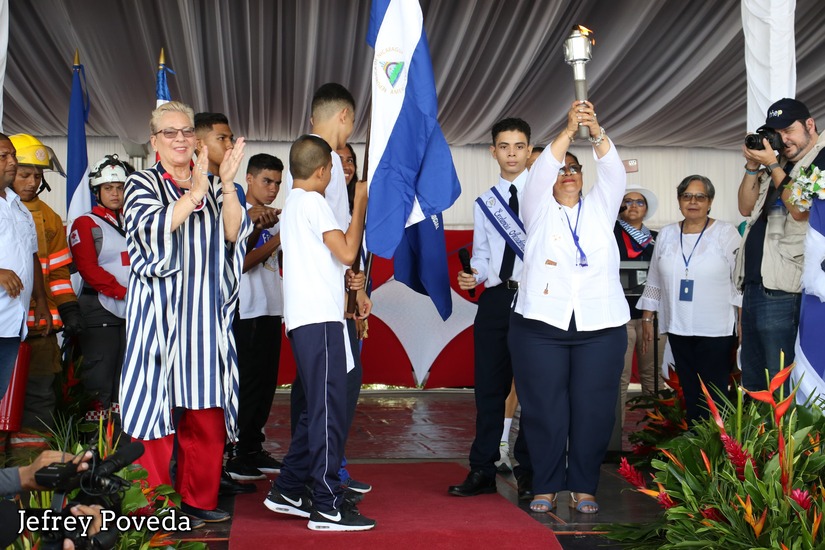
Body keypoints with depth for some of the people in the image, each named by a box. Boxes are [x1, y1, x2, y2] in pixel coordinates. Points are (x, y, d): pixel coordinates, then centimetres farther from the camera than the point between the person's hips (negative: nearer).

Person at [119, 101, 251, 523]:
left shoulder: (212, 186, 16)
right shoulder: (143, 184, 6)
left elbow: (234, 234, 1)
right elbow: (153, 228, -13)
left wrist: (227, 186, -12)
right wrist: (195, 193, -19)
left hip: (206, 312, 4)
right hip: (160, 310, -3)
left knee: (207, 410, 3)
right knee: (157, 402, -4)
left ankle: (198, 498, 13)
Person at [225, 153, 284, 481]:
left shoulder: (274, 218, 16)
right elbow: (241, 263, -15)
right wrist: (275, 240, -17)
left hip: (271, 310, 8)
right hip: (246, 312, -8)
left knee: (266, 383, 10)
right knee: (248, 383, -5)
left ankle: (253, 449, 19)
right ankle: (232, 456, 2)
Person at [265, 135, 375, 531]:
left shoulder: (291, 204, 21)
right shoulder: (313, 201, -8)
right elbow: (347, 253, -14)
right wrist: (359, 204, -5)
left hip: (303, 319, 10)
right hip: (319, 319, -10)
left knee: (316, 409, 15)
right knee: (328, 411, -9)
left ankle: (288, 490, 19)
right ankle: (327, 507, -8)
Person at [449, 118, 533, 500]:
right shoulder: (484, 203, 16)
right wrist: (474, 275, -4)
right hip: (495, 298, 4)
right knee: (489, 385, 6)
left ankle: (529, 473, 13)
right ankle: (482, 470, 15)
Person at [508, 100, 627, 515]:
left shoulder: (600, 208, 16)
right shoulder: (539, 211, 12)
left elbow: (614, 171, 1)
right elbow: (540, 170, -4)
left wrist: (596, 131, -16)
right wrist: (569, 129, -15)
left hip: (601, 327, 1)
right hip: (541, 325, -1)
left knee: (593, 409, 0)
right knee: (544, 409, 0)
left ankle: (583, 487, 11)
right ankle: (546, 487, 10)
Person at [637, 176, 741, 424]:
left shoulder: (726, 233, -1)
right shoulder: (666, 235, 10)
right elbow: (654, 281, 15)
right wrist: (647, 319, 13)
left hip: (716, 329, -4)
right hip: (678, 328, 4)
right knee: (689, 392, 8)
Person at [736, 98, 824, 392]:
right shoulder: (780, 164, 20)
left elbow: (800, 210, -16)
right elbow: (746, 207, 19)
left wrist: (772, 166, -9)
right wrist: (752, 167, 6)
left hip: (782, 291, -8)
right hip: (753, 285, 8)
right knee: (751, 381, 14)